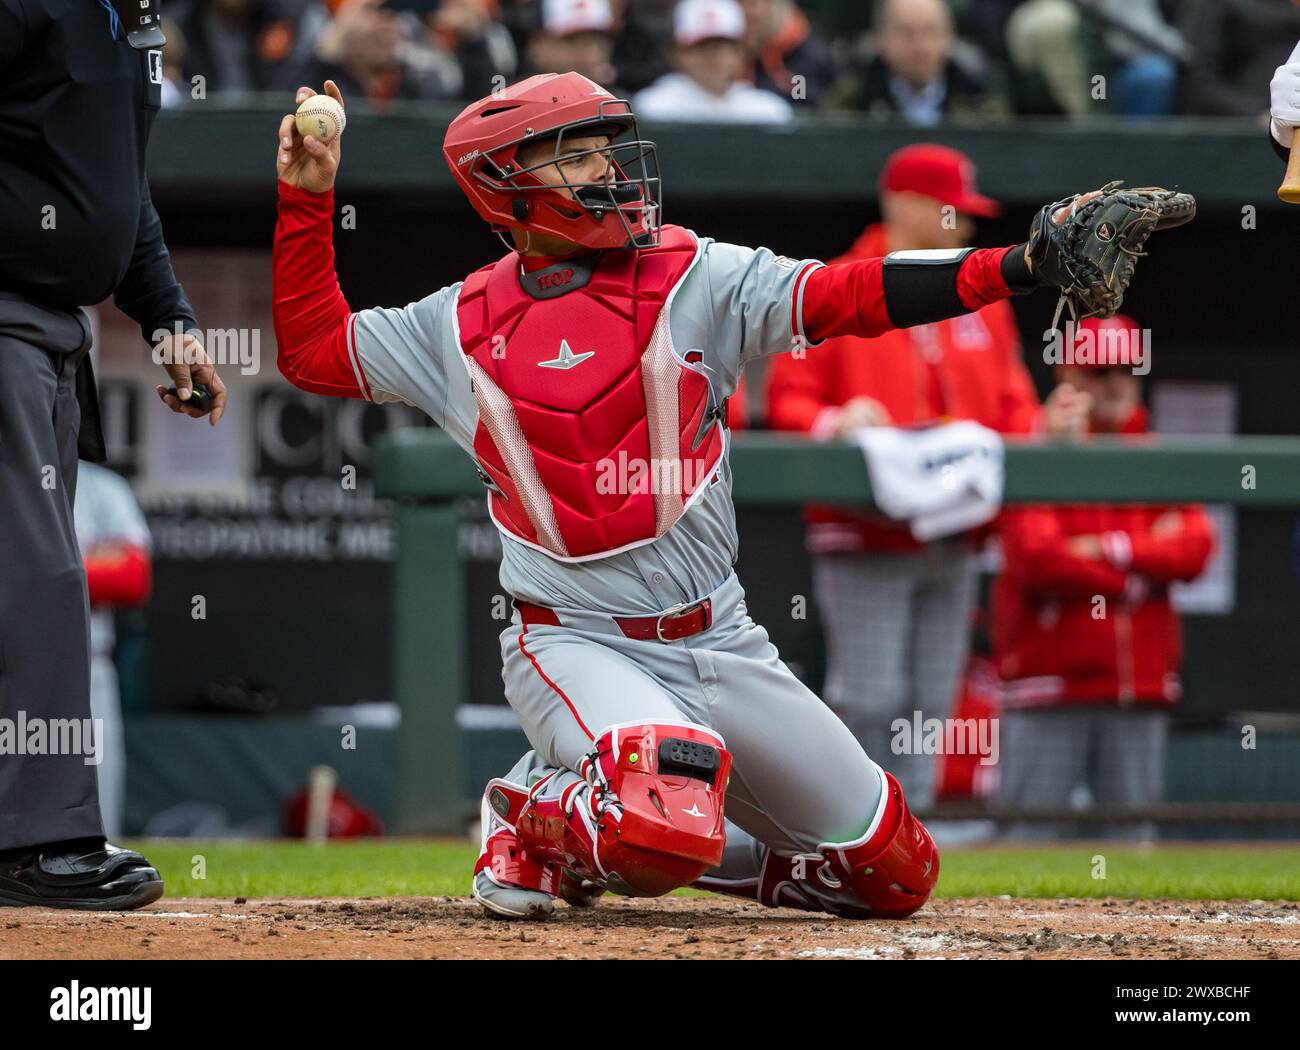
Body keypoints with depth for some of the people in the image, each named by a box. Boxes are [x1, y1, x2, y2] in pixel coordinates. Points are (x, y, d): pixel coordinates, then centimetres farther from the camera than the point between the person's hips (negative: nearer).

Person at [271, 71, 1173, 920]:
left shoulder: (693, 277, 0)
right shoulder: (463, 324, 3)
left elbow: (847, 296, -10)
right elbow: (312, 349, 13)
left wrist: (1024, 265, -23)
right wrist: (307, 201, 3)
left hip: (721, 645, 4)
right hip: (577, 646, -3)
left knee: (895, 872, 6)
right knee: (668, 816, -35)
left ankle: (641, 844, 22)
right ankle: (535, 827, -1)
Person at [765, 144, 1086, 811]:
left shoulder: (981, 301, 15)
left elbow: (1008, 405, 16)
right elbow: (787, 400, -4)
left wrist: (1043, 426, -5)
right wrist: (834, 423, -23)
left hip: (953, 544, 6)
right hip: (865, 539, -6)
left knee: (930, 701, 7)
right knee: (868, 700, -11)